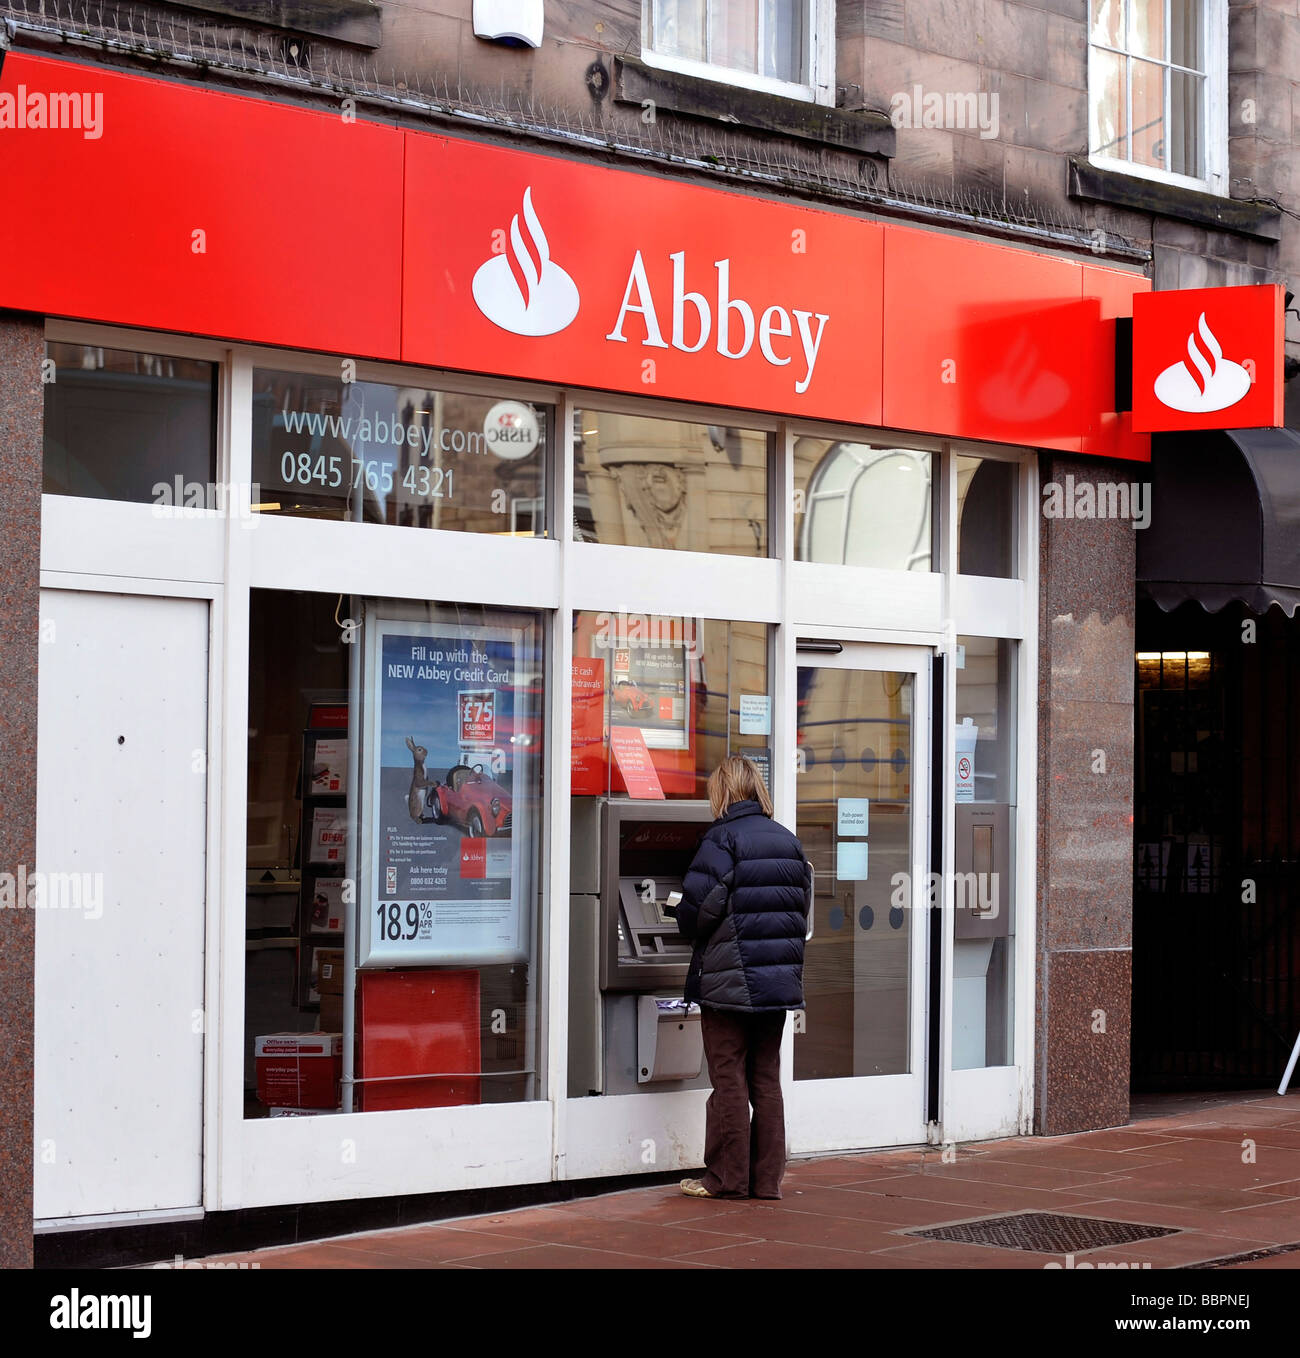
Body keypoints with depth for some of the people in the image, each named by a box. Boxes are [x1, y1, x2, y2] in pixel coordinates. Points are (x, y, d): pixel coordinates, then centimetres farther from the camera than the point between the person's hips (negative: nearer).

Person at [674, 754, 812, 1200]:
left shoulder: (723, 838, -12)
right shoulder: (788, 841, 10)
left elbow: (698, 905, -15)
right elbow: (804, 905, 14)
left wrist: (689, 930, 5)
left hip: (730, 979, -6)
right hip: (780, 979, 6)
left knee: (729, 1078, 0)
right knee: (766, 1078, 11)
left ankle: (726, 1177, 4)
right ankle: (767, 1177, 12)